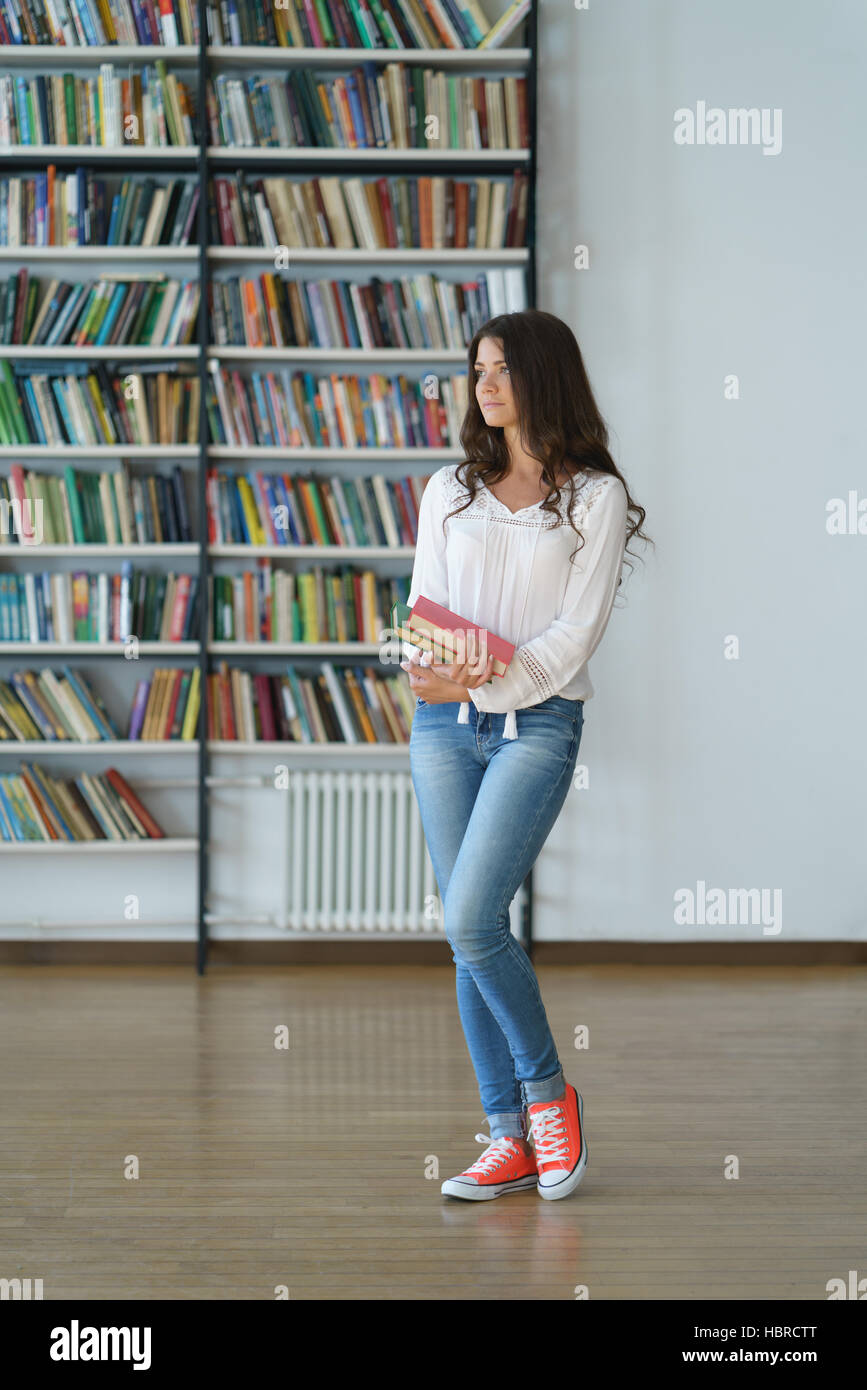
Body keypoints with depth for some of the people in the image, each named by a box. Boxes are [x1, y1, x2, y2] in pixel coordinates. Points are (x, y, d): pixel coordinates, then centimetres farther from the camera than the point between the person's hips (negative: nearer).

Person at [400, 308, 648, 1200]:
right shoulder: (449, 491, 16)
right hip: (444, 725, 5)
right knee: (470, 931, 2)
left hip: (537, 722, -4)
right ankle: (511, 1137, 9)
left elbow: (577, 631, -6)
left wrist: (485, 681, -18)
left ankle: (547, 1092, 5)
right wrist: (429, 669, -13)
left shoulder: (596, 497, 3)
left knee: (470, 919, -17)